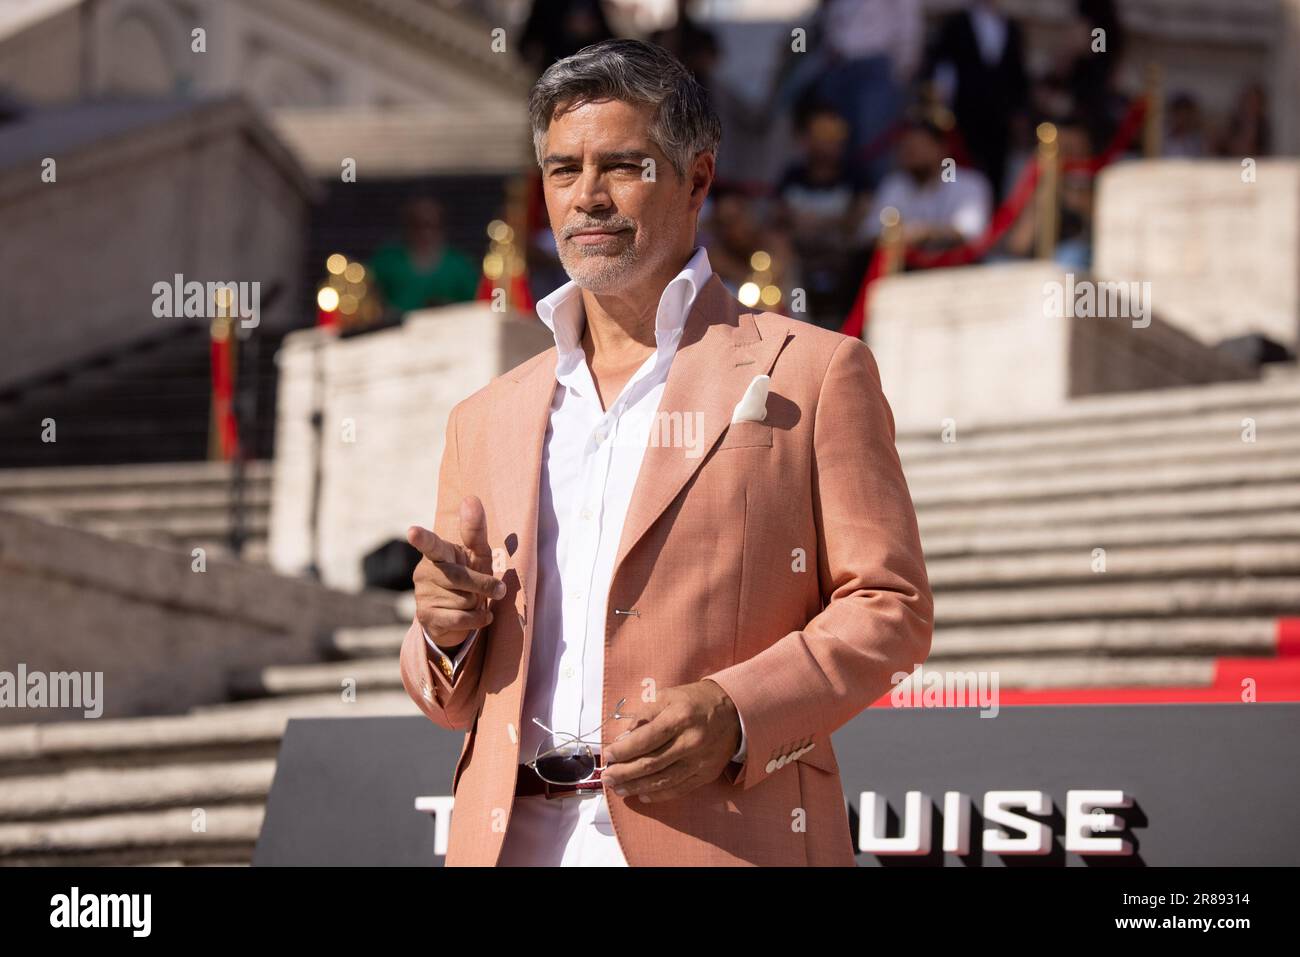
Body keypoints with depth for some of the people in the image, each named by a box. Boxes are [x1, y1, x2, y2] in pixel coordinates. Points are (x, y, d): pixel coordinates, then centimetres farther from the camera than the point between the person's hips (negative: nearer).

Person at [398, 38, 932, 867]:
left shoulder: (813, 374, 7)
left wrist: (735, 714, -14)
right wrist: (447, 633, 0)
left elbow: (889, 610, 1)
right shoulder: (487, 420, 20)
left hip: (721, 837, -4)